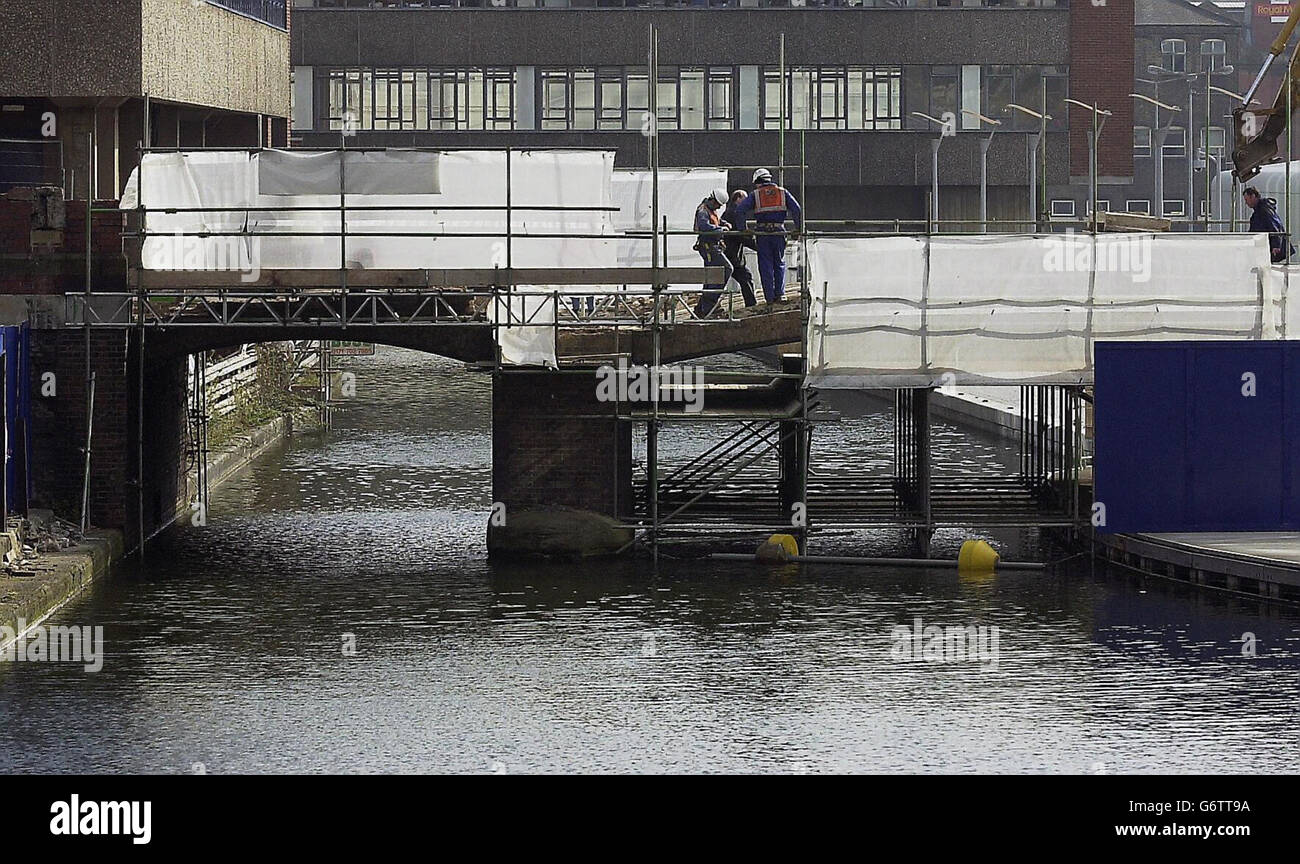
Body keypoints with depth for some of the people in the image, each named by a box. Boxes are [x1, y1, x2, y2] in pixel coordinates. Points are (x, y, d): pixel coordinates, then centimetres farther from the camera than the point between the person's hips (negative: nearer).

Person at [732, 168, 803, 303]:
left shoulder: (756, 195, 5)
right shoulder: (783, 193, 9)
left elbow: (740, 210, -4)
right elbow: (797, 210, 3)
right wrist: (799, 229, 11)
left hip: (762, 232, -1)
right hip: (779, 231, 1)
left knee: (766, 266, 5)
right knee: (779, 263, 13)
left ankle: (770, 297, 2)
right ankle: (780, 293, 2)